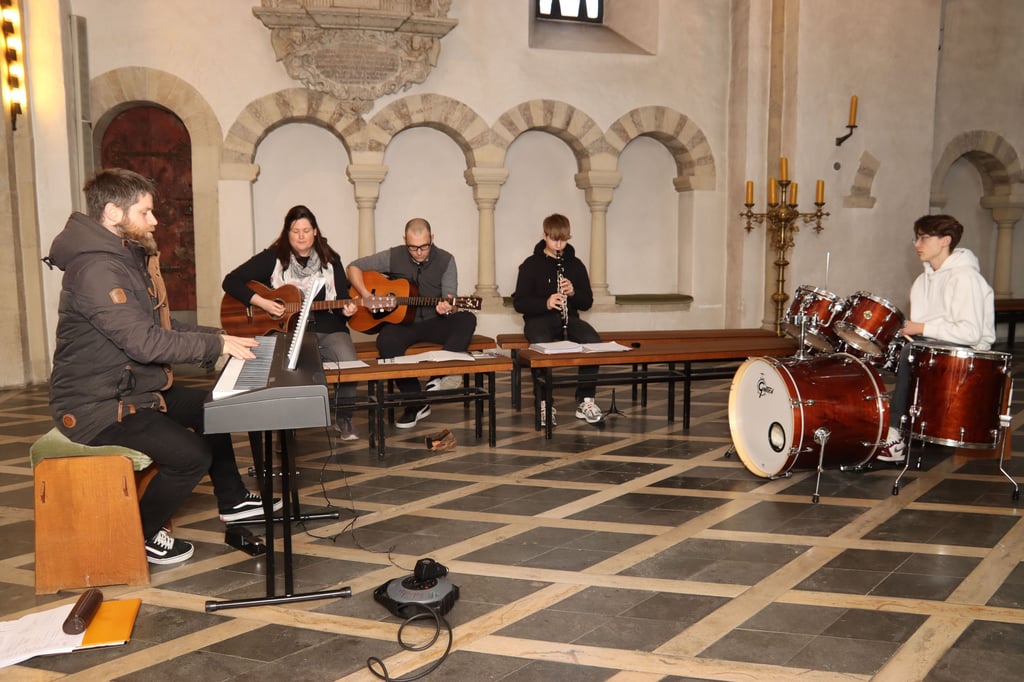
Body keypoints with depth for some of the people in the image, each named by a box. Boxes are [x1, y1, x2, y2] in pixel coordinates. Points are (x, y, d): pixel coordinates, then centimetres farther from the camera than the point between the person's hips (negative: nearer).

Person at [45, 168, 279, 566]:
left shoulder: (127, 257, 10)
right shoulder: (96, 269, -25)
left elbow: (158, 325, 15)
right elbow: (145, 342, -31)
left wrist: (217, 337, 3)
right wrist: (215, 345, -22)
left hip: (132, 388, 11)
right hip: (97, 406, -11)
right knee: (192, 455, -22)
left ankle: (232, 501, 32)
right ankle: (141, 535, 2)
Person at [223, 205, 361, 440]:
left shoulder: (330, 260, 10)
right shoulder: (272, 258, 3)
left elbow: (343, 297, 9)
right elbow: (231, 282, -2)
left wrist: (347, 309, -15)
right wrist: (261, 302, -14)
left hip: (327, 330, 2)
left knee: (348, 362, -27)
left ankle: (343, 419, -4)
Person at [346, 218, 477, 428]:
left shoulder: (445, 260, -1)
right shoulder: (393, 257, -1)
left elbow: (451, 306, -6)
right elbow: (354, 267, 5)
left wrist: (447, 308, -32)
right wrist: (367, 296, -11)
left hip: (434, 323, 1)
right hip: (401, 323, 0)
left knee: (466, 320, -29)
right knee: (386, 340, -35)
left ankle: (438, 378, -33)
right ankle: (415, 402, -23)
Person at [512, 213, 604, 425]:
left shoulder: (575, 264, 12)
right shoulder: (531, 264, 3)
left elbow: (587, 302, 12)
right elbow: (518, 302, -3)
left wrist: (573, 292, -10)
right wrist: (545, 303, -21)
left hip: (569, 317, 3)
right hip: (539, 318, -3)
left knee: (593, 341, -29)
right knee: (541, 344, -38)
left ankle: (585, 401, -17)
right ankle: (545, 402, -23)